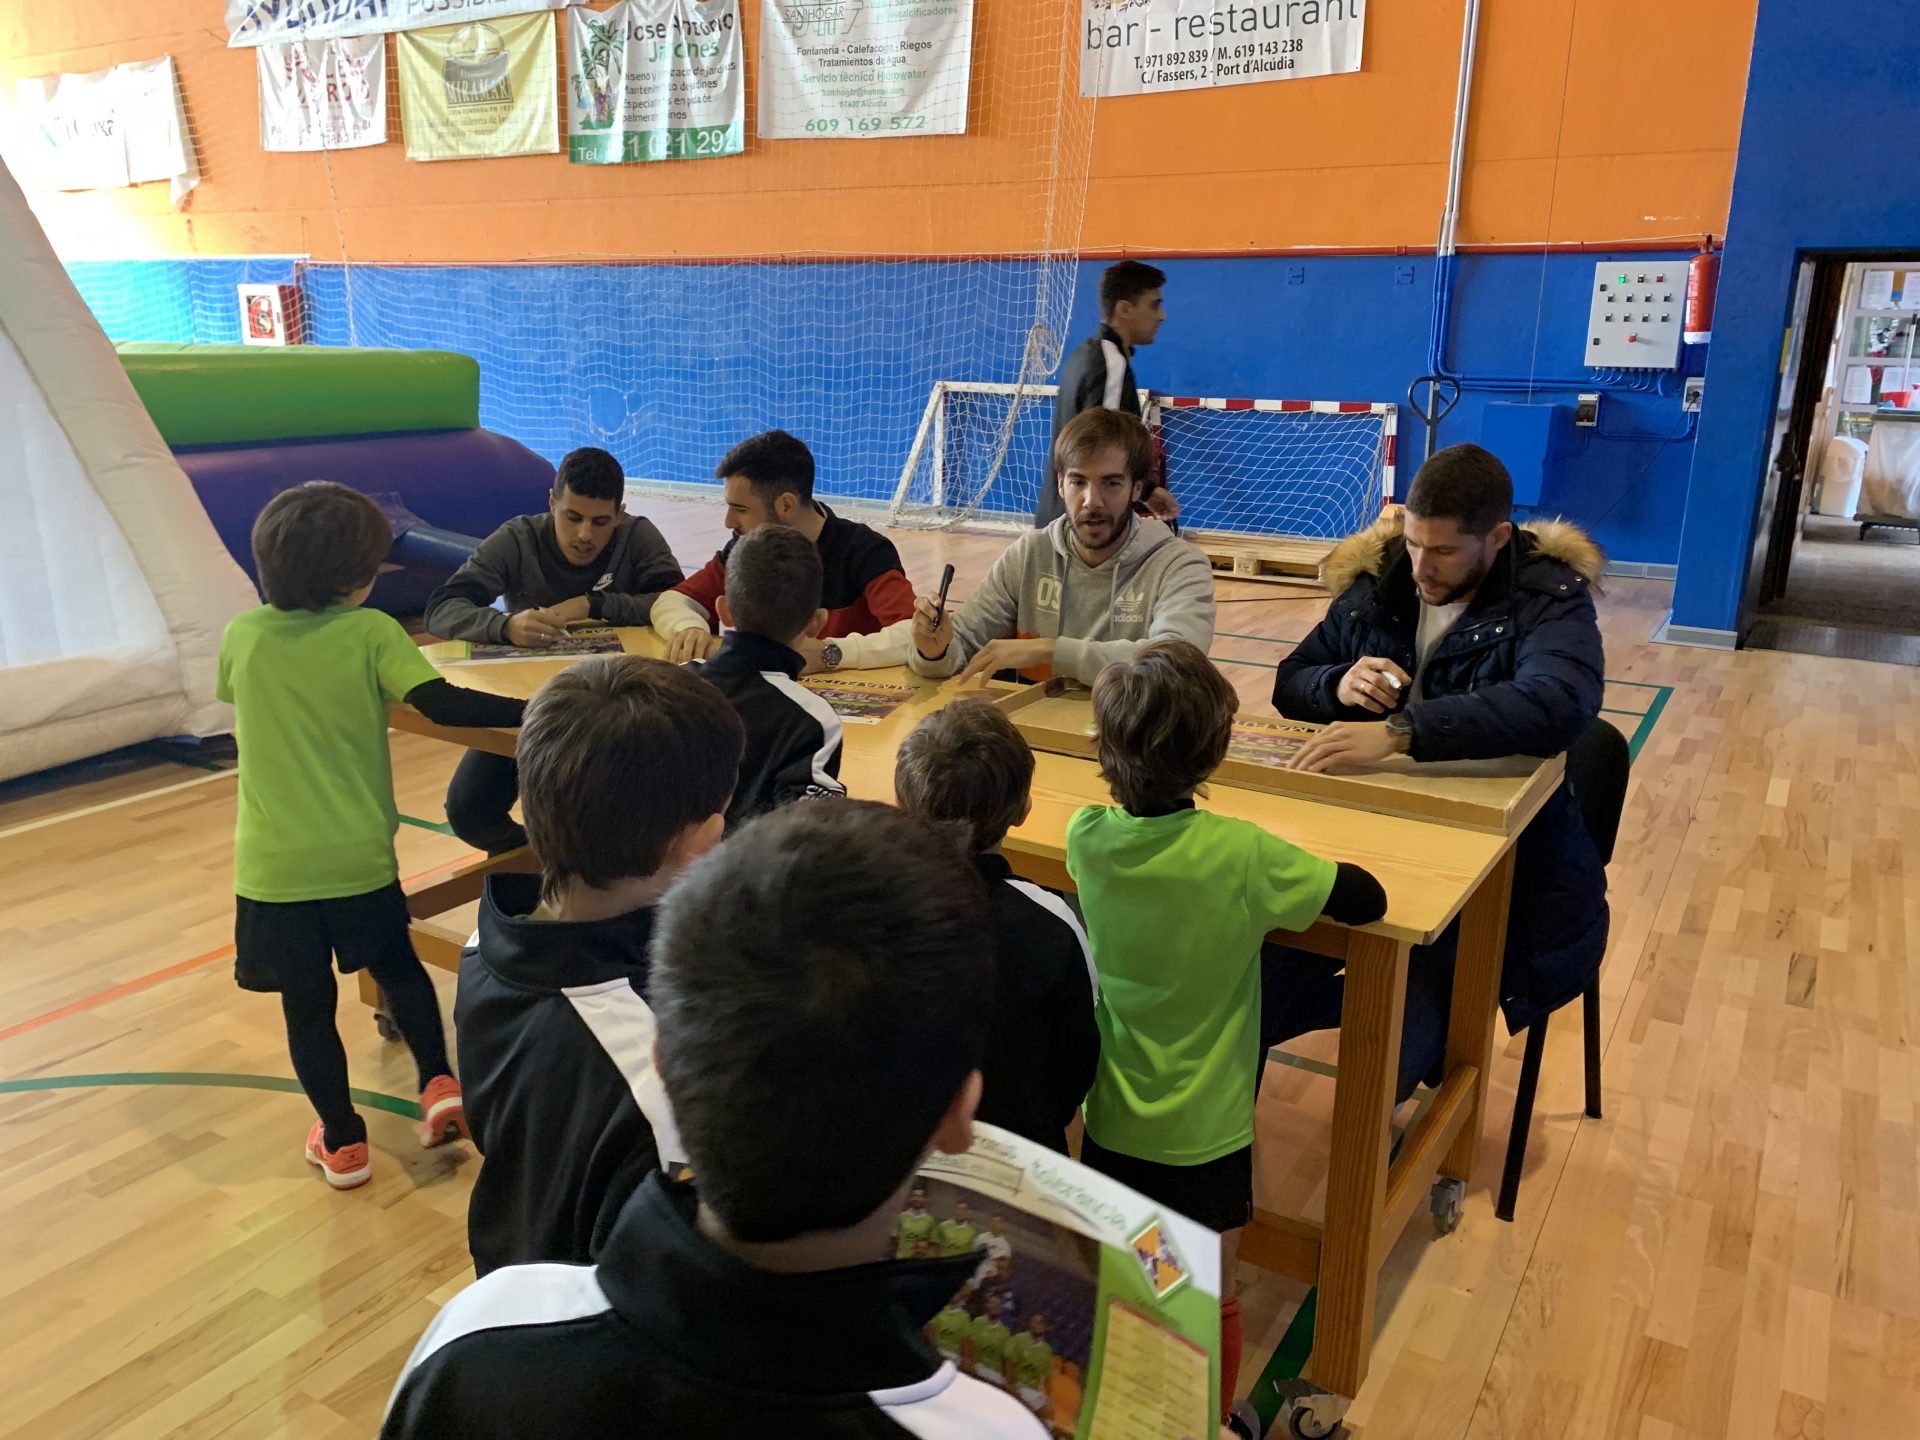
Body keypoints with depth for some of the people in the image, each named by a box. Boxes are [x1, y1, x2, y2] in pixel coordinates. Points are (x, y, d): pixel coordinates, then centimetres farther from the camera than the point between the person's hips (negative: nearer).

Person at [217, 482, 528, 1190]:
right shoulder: (371, 632, -12)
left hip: (273, 864, 1)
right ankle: (438, 1083, 13)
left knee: (308, 1005, 13)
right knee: (397, 966, 25)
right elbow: (441, 703, -24)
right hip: (359, 857, -1)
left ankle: (342, 1143, 23)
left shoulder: (242, 635, -2)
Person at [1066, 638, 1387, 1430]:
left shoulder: (1086, 837, -14)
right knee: (1211, 1302, 19)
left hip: (1109, 1120, 4)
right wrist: (1290, 876, 3)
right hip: (1204, 1130, -4)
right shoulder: (1240, 854, -25)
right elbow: (1368, 899, -13)